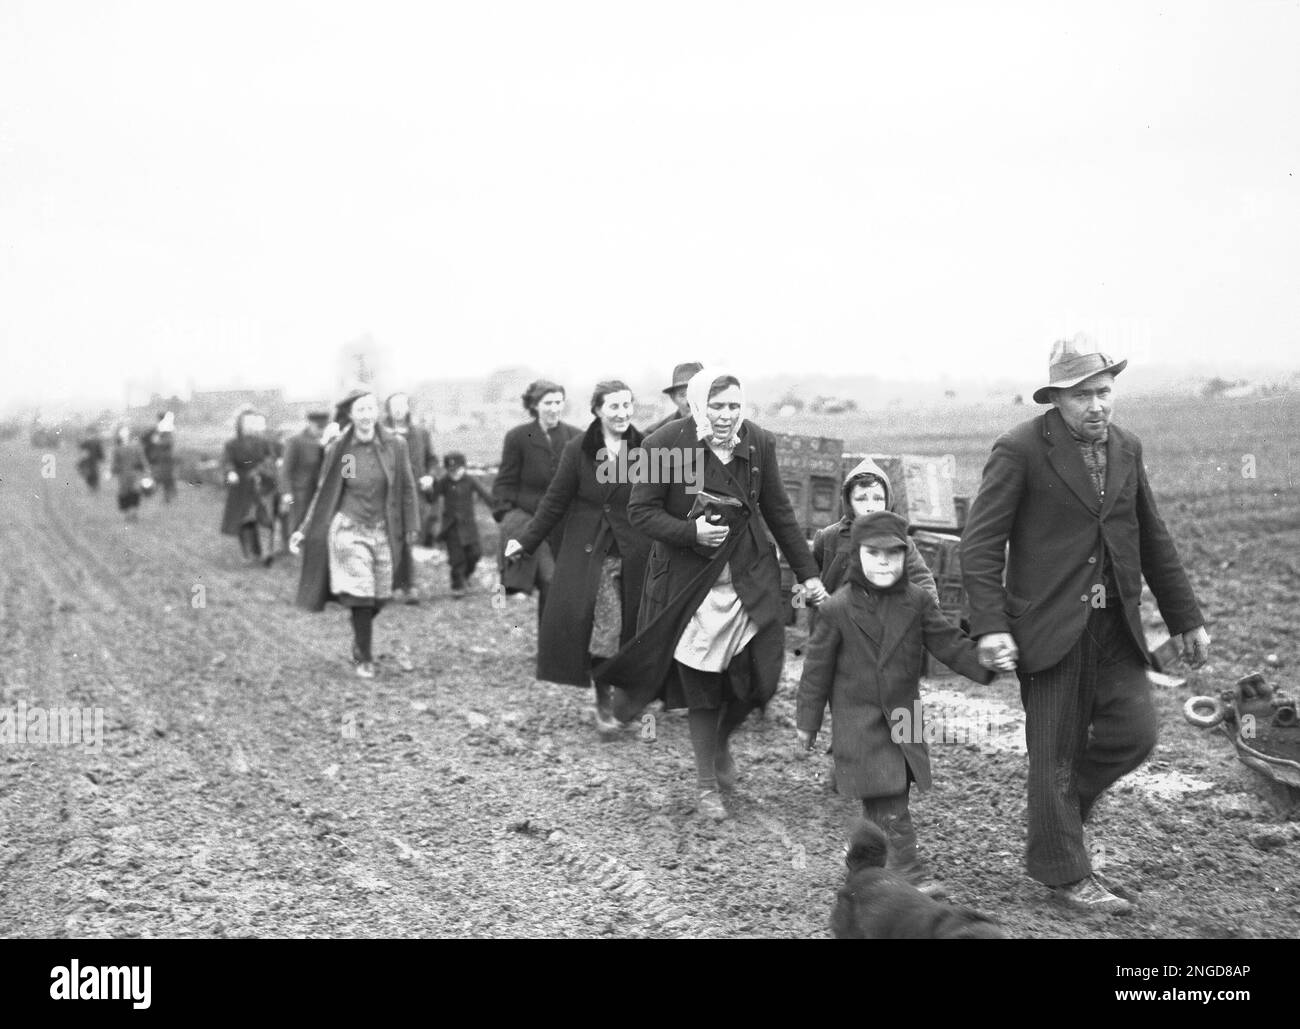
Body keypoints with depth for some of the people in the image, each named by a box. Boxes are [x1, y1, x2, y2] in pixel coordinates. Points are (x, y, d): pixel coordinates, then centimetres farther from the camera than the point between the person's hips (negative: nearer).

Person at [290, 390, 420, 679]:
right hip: (348, 528, -2)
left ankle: (359, 640, 36)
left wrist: (411, 525, 8)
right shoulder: (338, 450, -5)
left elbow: (406, 488, 6)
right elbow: (322, 493, 4)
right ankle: (364, 659, 3)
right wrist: (304, 530, 2)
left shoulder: (394, 445, -4)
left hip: (381, 530, 2)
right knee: (360, 594, -10)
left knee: (380, 597, 6)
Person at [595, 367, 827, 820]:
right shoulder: (664, 446, -13)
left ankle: (722, 743, 32)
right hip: (688, 584, -3)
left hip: (748, 579, 3)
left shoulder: (759, 443, -1)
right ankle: (707, 787, 21)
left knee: (757, 675, -2)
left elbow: (778, 512, 8)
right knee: (701, 688, 4)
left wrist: (807, 574, 9)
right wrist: (691, 532, -23)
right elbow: (640, 512, -8)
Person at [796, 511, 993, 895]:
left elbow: (950, 643, -2)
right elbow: (818, 667, -2)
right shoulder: (838, 608, -9)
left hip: (903, 716, 4)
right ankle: (908, 869, -8)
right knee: (888, 803, -9)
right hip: (857, 720, -4)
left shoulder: (918, 601, 0)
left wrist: (985, 663, -19)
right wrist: (807, 721, 2)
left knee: (892, 793, 10)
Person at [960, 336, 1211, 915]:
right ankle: (1064, 874, 18)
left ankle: (1063, 803, 25)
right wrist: (990, 626, -22)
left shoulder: (1127, 449, 10)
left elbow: (1153, 541, 18)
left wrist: (1186, 618, 16)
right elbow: (980, 543, -13)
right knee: (1055, 753, 2)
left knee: (1134, 732, -3)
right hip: (1051, 625, -5)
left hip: (1115, 627, 6)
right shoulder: (1020, 450, -10)